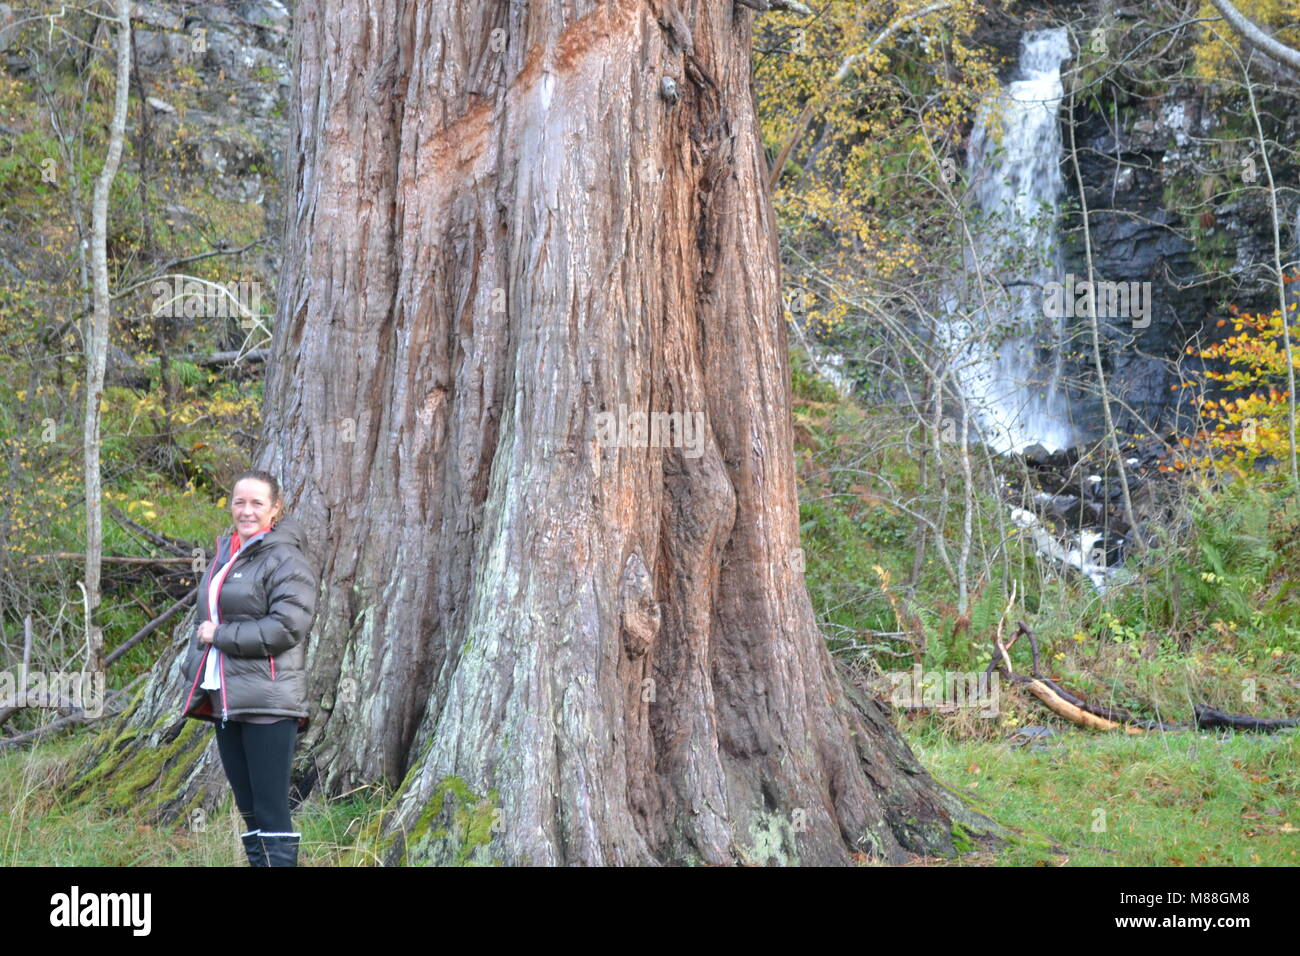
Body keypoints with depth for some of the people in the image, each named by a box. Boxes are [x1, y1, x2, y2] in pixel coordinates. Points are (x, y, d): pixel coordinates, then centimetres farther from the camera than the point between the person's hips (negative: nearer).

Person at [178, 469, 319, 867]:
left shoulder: (285, 561, -7)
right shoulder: (224, 555, 17)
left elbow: (287, 627, -19)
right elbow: (206, 618, 27)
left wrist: (222, 636, -13)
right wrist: (194, 666, 12)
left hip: (267, 701, -8)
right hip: (225, 699, 8)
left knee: (270, 810, -7)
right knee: (248, 807, 12)